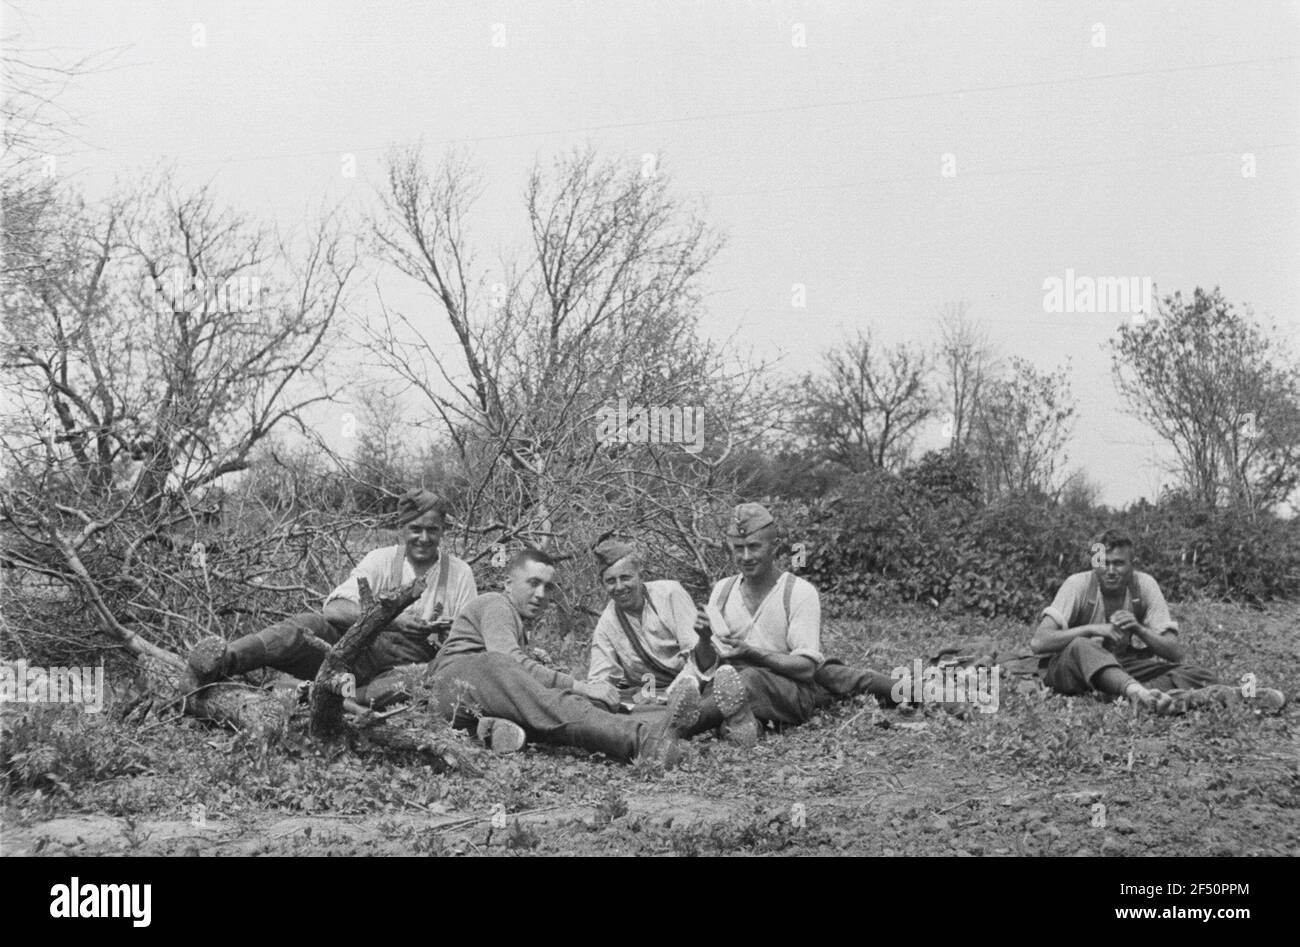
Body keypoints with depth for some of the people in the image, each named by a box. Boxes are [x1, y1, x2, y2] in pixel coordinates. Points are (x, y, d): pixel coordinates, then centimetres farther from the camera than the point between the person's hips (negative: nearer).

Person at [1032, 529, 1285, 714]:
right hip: (1069, 668, -4)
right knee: (1080, 647, -40)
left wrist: (1139, 629, -24)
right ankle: (1136, 692, -63)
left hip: (1121, 669, 4)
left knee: (1186, 672, -22)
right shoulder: (1078, 585, -14)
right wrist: (1090, 629, -30)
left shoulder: (1144, 585, -5)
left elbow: (1175, 653, -8)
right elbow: (1038, 642, -23)